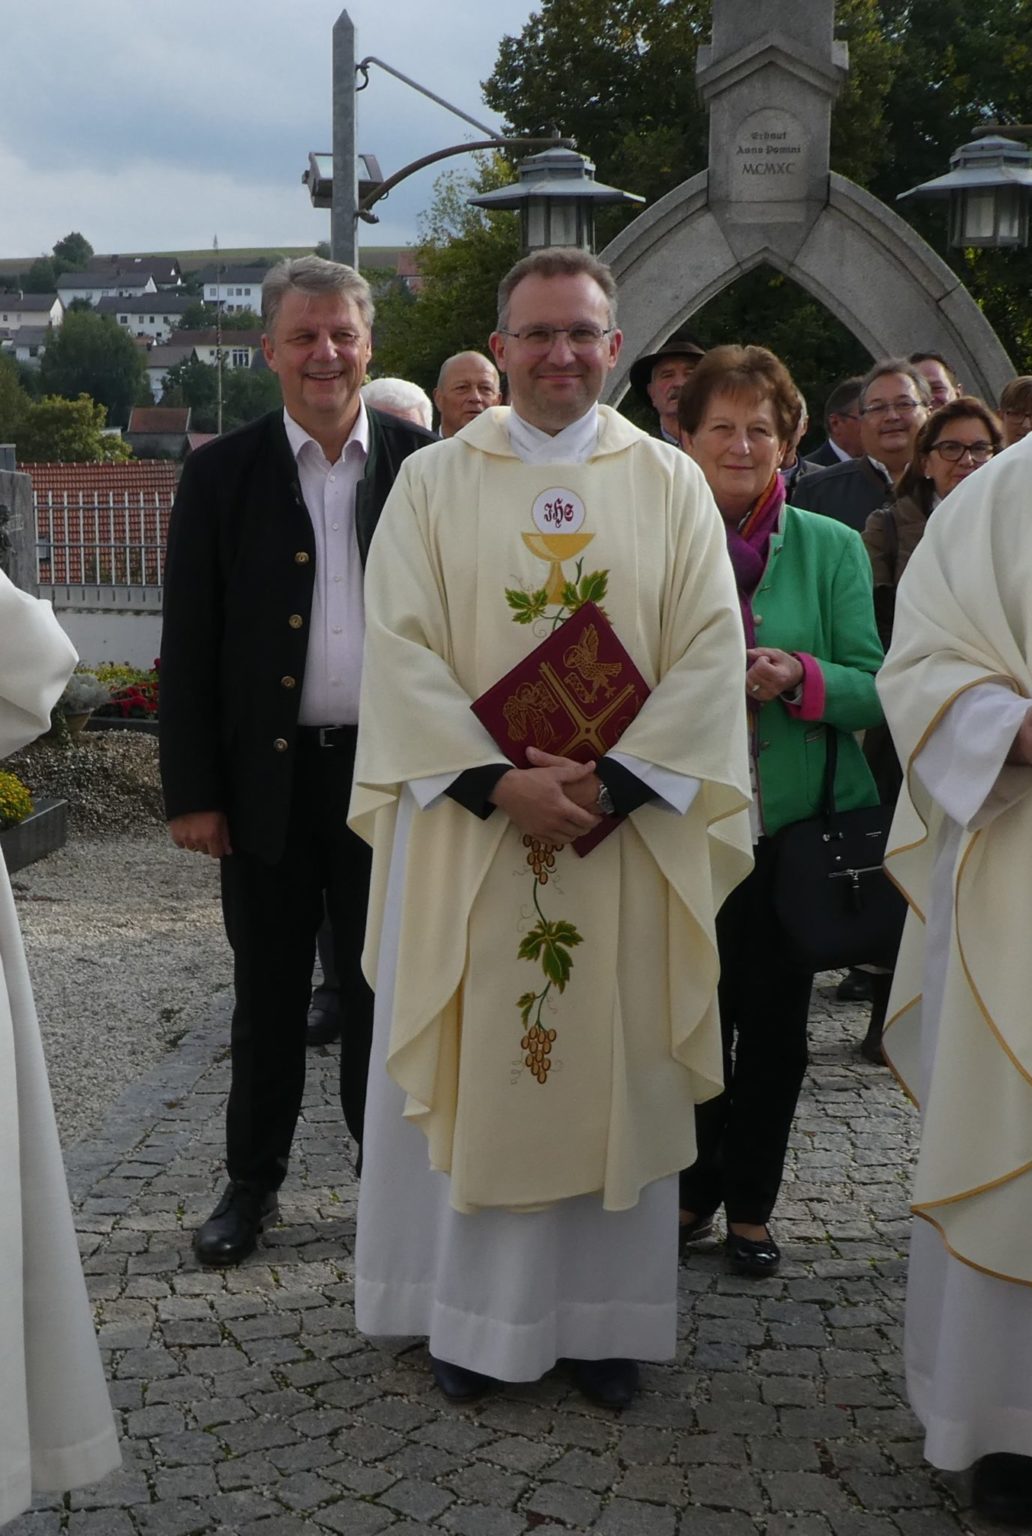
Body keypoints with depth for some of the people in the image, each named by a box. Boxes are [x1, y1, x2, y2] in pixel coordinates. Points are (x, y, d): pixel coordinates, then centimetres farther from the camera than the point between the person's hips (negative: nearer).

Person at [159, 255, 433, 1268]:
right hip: (266, 775, 0)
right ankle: (252, 1181, 29)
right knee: (267, 994, 13)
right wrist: (191, 791, -4)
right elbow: (188, 646, 0)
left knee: (380, 989, 13)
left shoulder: (424, 465, 0)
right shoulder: (222, 474, 0)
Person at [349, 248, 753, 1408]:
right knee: (471, 1065, 6)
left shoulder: (672, 484, 5)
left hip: (630, 831, 1)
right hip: (465, 825, 0)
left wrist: (615, 780, -14)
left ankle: (603, 1314, 21)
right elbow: (400, 648, -5)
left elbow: (711, 652, -2)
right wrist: (498, 780, -16)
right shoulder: (433, 481, 3)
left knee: (614, 1066, 7)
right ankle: (470, 1309, 20)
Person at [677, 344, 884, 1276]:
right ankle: (695, 1188, 30)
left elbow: (874, 691, -3)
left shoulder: (831, 549, 1)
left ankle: (750, 1206, 27)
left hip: (795, 831, 0)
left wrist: (800, 675, -21)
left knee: (775, 1024, 9)